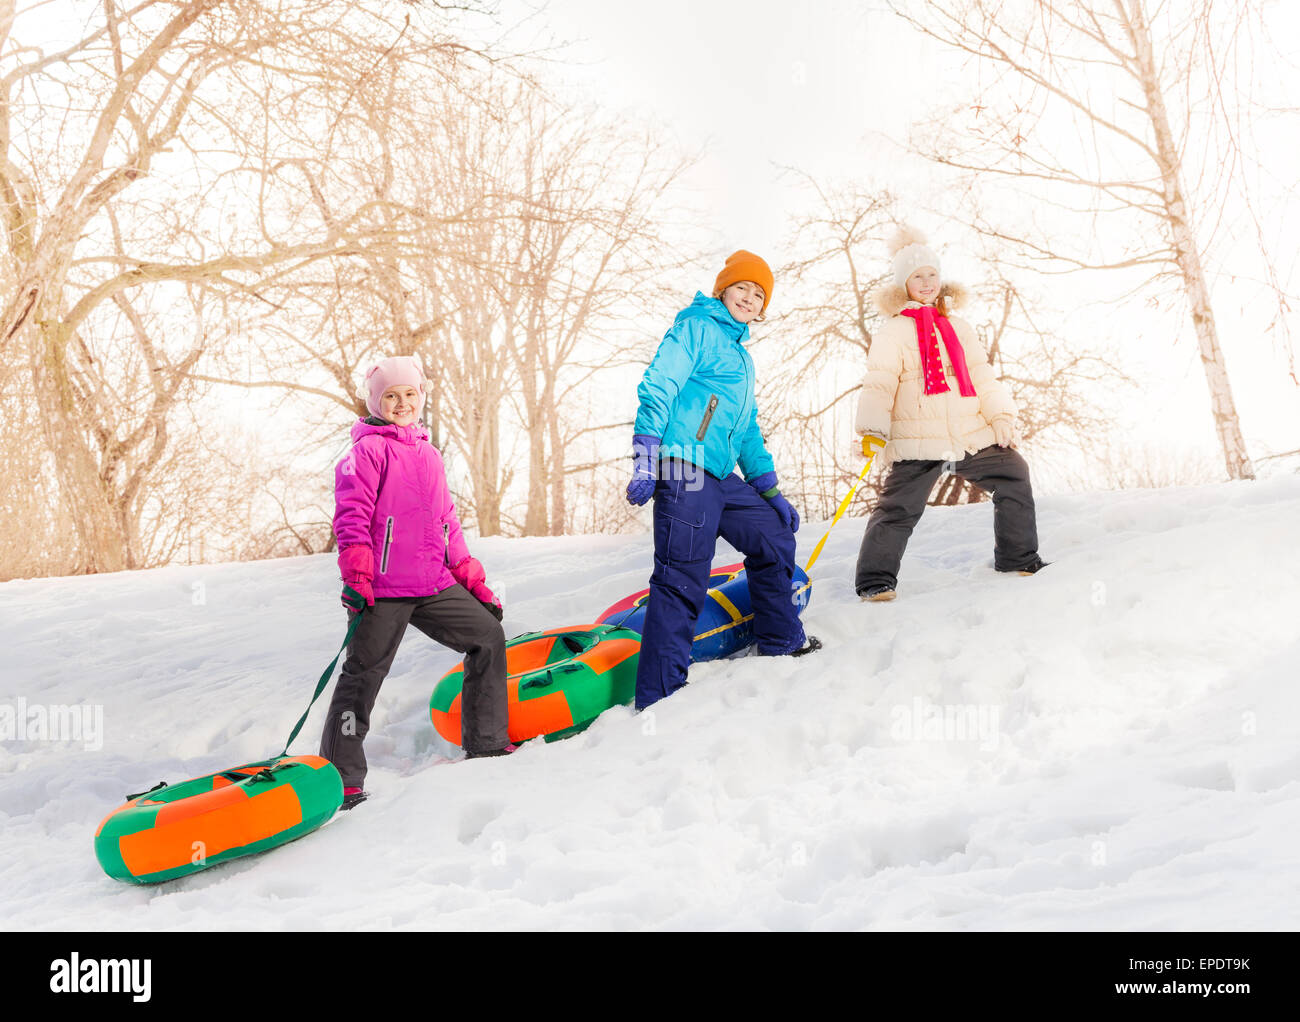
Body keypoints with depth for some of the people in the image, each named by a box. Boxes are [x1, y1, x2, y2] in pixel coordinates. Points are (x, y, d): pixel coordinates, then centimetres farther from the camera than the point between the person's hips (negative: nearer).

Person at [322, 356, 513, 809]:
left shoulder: (429, 453, 20)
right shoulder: (368, 450, -2)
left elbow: (447, 523, 23)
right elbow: (352, 514, -11)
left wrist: (474, 583, 19)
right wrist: (356, 575, -22)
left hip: (435, 585, 7)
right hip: (382, 588, -7)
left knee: (488, 635, 7)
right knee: (364, 673, -5)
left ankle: (486, 744, 17)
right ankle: (342, 775, 3)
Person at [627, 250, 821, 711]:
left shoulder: (740, 354, 28)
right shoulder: (697, 326, 1)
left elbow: (747, 431, 31)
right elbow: (657, 388, -11)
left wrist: (770, 490, 26)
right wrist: (645, 460, -20)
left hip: (722, 478, 9)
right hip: (683, 470, -9)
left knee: (775, 538, 16)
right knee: (681, 582, -12)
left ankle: (781, 640, 33)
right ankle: (657, 696, -9)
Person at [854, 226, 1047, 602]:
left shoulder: (958, 328, 18)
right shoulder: (893, 333, 3)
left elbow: (982, 377, 17)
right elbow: (878, 385, -6)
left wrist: (1002, 415, 3)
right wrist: (872, 429, -20)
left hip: (971, 435, 5)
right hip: (916, 440, -5)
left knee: (1014, 477, 6)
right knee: (899, 507, -13)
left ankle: (1018, 558, 20)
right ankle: (875, 579, -2)